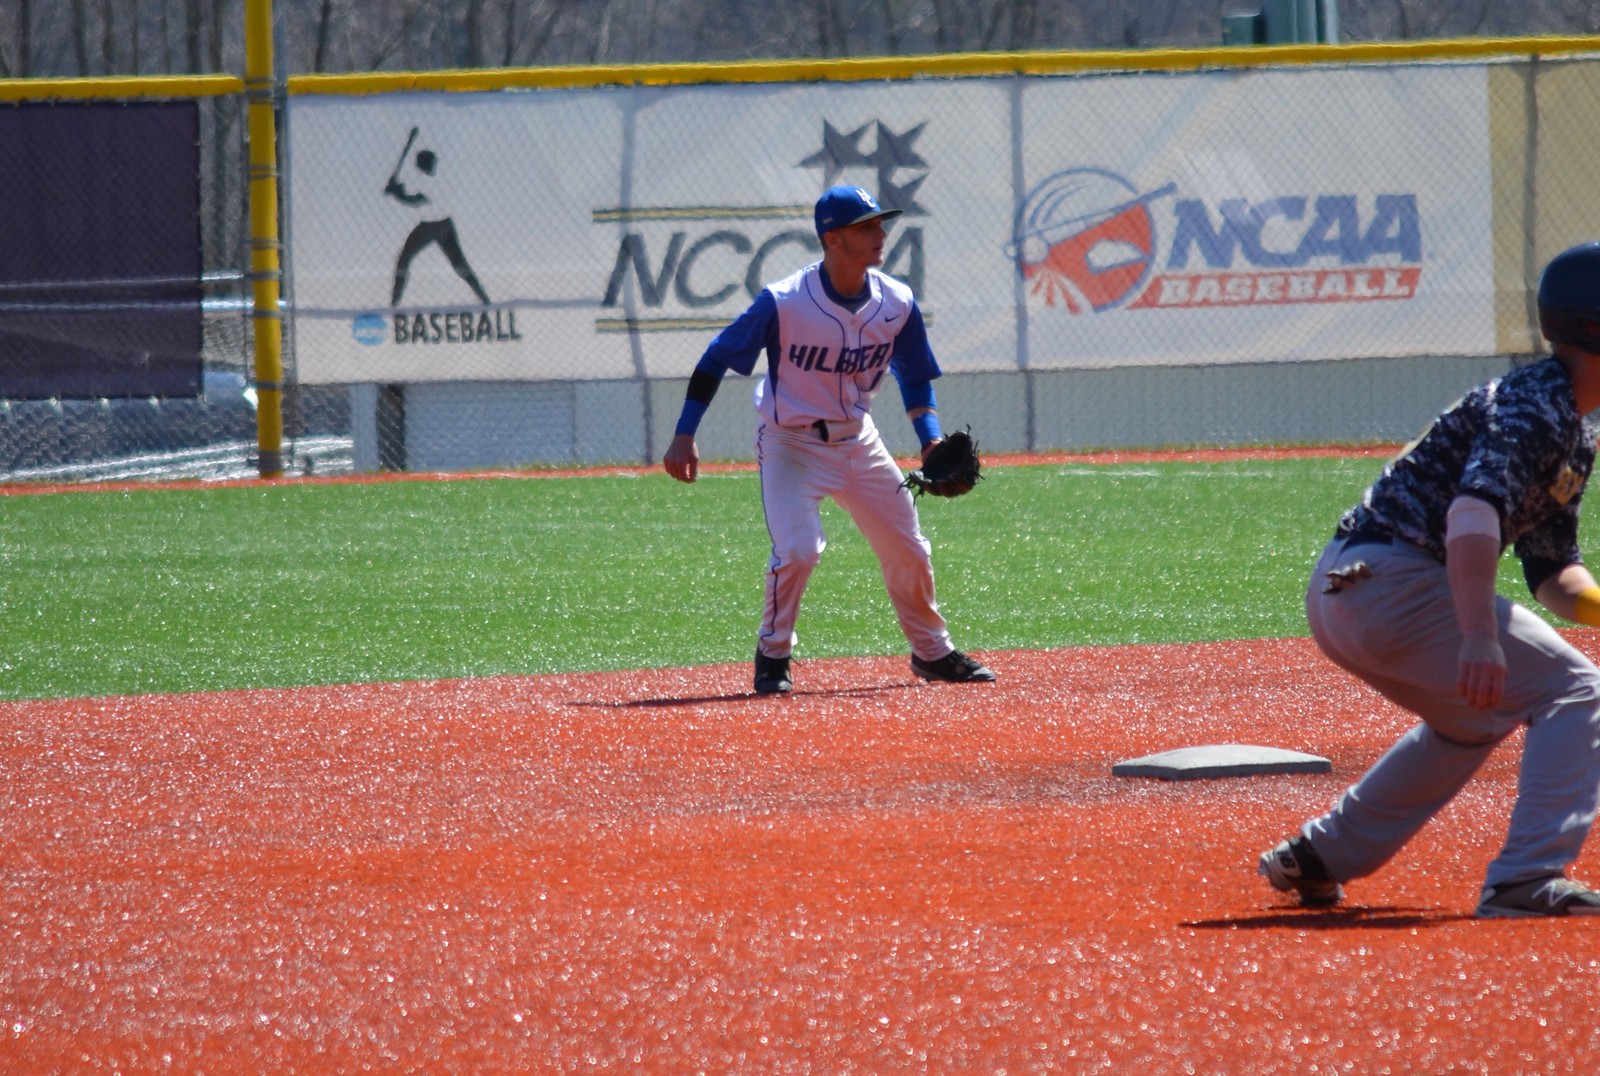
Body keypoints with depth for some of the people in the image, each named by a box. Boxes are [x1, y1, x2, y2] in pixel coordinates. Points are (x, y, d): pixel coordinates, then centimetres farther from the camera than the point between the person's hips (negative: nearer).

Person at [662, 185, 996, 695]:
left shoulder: (898, 304, -8)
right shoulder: (784, 303, -22)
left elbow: (914, 376, 9)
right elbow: (717, 359, -15)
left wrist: (931, 440, -5)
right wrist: (684, 437, -18)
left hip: (857, 441, 5)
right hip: (790, 442, -5)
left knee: (909, 551, 8)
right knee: (797, 549, -22)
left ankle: (932, 652, 30)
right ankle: (772, 656, 1)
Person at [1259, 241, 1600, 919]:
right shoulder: (1535, 406, -13)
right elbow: (1474, 508, -30)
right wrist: (1479, 637, -41)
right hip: (1393, 578, -11)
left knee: (1472, 717, 32)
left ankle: (1316, 859, 35)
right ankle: (1526, 882, -19)